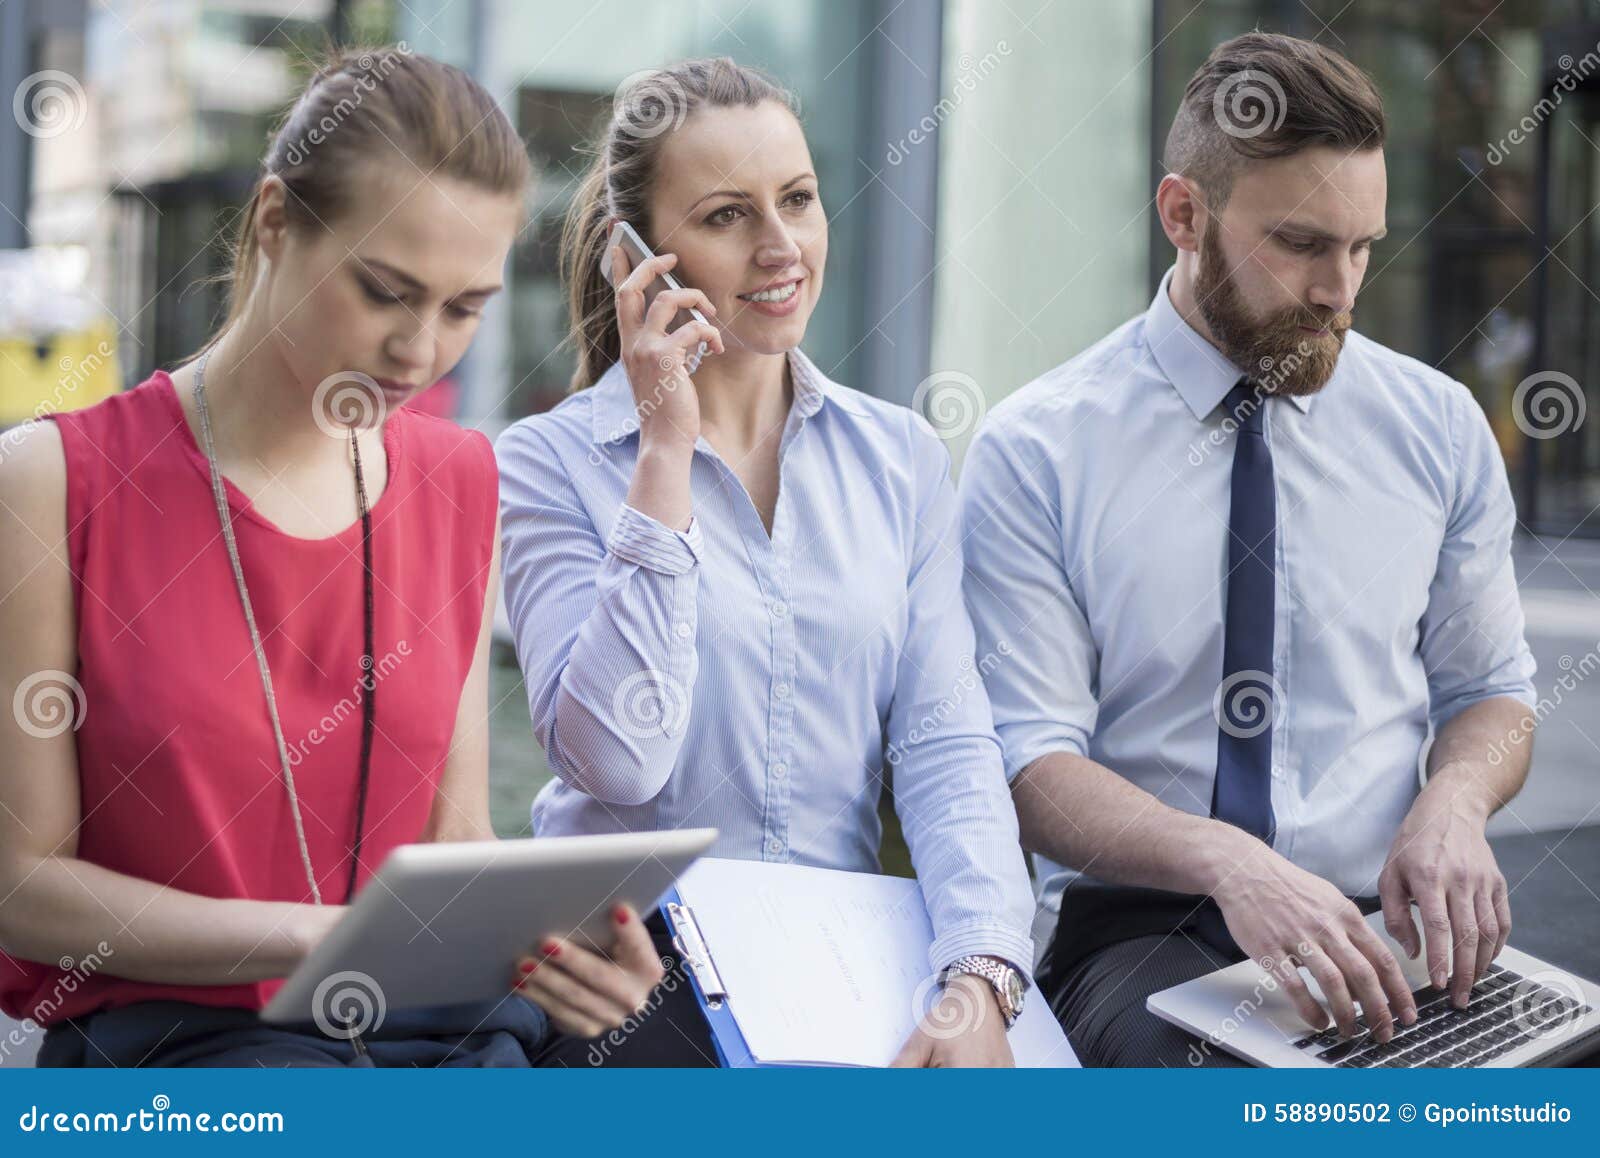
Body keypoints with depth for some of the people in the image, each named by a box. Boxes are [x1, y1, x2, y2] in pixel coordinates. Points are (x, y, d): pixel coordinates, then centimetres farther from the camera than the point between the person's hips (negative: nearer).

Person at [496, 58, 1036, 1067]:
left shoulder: (902, 457, 9)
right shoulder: (551, 463, -2)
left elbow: (945, 741, 0)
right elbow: (613, 759, -14)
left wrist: (978, 981, -17)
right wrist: (669, 448, -12)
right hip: (629, 947, -3)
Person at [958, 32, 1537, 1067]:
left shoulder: (1440, 428, 8)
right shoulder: (1036, 452, -2)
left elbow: (1493, 693, 17)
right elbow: (1029, 762, -8)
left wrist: (1454, 801, -8)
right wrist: (1225, 861, -27)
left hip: (1380, 933, 4)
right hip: (1142, 933, -4)